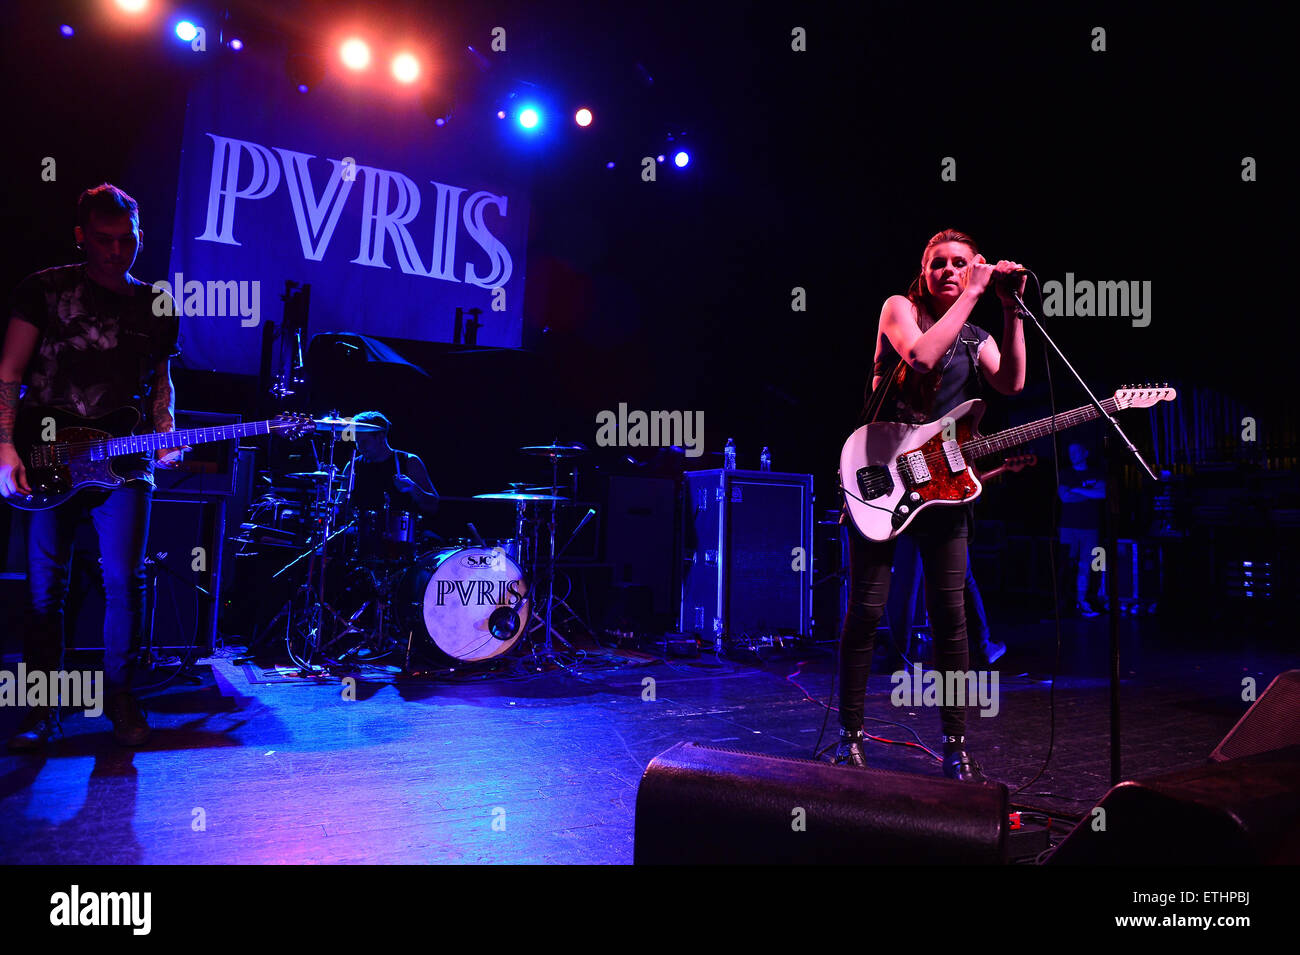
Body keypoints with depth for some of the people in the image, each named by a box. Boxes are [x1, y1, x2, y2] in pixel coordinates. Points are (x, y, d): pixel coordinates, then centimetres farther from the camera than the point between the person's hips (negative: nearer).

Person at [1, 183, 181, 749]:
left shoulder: (157, 308, 11)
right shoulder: (46, 290, 4)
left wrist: (166, 438, 1)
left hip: (125, 464, 1)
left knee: (125, 580, -5)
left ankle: (119, 696, 13)